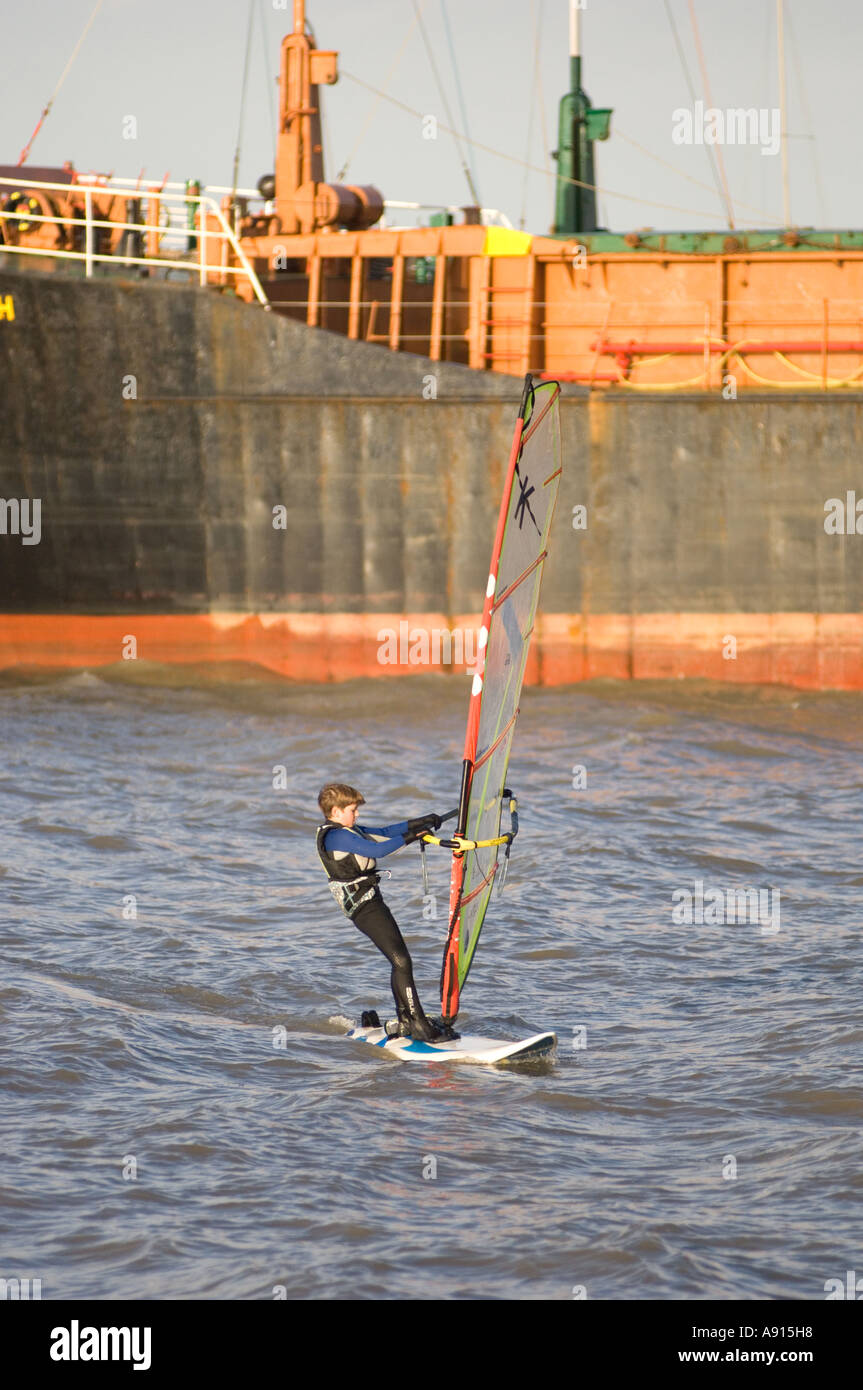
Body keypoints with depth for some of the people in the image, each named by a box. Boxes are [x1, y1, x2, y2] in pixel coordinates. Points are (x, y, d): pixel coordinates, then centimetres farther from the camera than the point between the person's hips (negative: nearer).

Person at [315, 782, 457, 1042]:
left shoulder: (347, 832, 17)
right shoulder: (336, 836, -15)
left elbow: (384, 832, 18)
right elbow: (377, 850, -25)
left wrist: (420, 822, 9)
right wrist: (409, 837, -22)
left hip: (371, 901, 11)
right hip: (363, 906, -11)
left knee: (399, 960, 13)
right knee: (401, 961, -14)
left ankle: (404, 1022, 18)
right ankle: (419, 1026, -15)